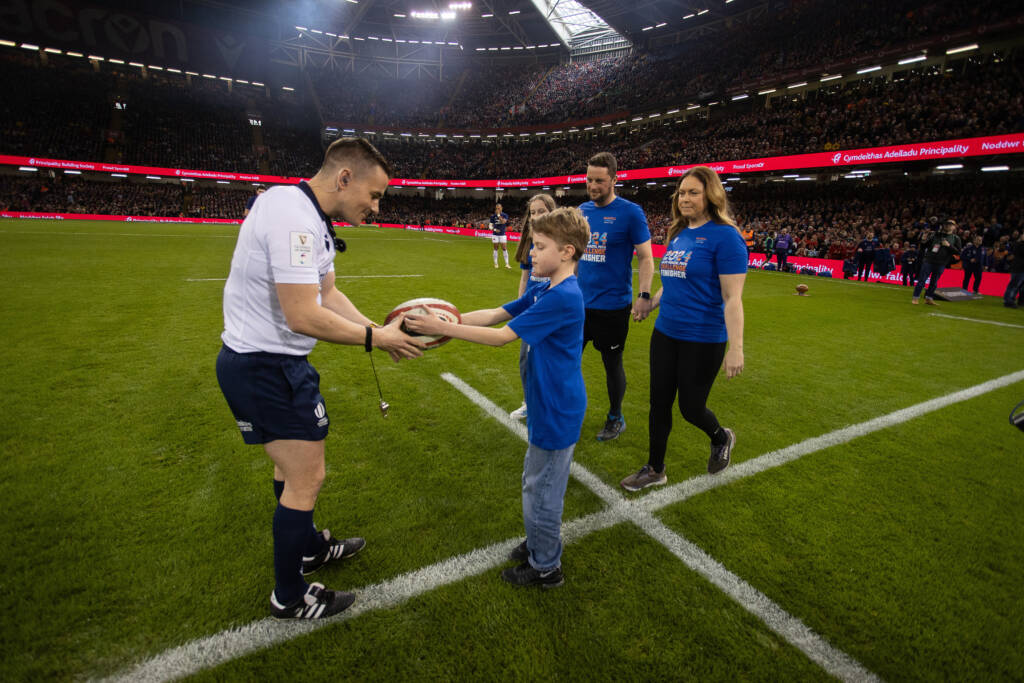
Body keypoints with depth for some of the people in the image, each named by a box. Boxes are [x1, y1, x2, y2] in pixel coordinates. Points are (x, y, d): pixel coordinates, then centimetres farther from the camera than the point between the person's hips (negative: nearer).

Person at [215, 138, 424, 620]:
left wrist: (381, 331, -2)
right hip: (265, 367, -10)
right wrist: (376, 338, -18)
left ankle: (309, 547, 46)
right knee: (307, 478, 0)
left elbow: (327, 294, 9)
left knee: (294, 465, 24)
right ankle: (289, 597, 22)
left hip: (268, 360, 11)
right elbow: (304, 316, -29)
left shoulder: (311, 218, 9)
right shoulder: (294, 218, -25)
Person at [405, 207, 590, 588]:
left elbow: (502, 336, -25)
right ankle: (537, 544, 43)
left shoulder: (563, 298, -25)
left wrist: (444, 328, -21)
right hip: (548, 408, 10)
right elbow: (495, 315, 5)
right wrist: (445, 320, -4)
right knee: (536, 481, 23)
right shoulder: (544, 292, 6)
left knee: (541, 488, 7)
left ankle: (546, 566, 27)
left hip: (556, 413, -9)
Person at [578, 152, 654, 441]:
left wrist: (644, 295, -19)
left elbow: (645, 258, -9)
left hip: (612, 306, -5)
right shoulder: (582, 210, 7)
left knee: (612, 364, 8)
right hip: (580, 302, 5)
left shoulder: (630, 212, -9)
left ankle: (616, 419, 28)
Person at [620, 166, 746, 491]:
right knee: (659, 404, 11)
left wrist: (736, 348, -22)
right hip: (665, 333, 7)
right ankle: (655, 470, 28)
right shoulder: (678, 233, 8)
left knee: (690, 407, 7)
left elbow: (732, 298, -19)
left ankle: (721, 438, 42)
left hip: (702, 339, -7)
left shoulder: (724, 236, -14)